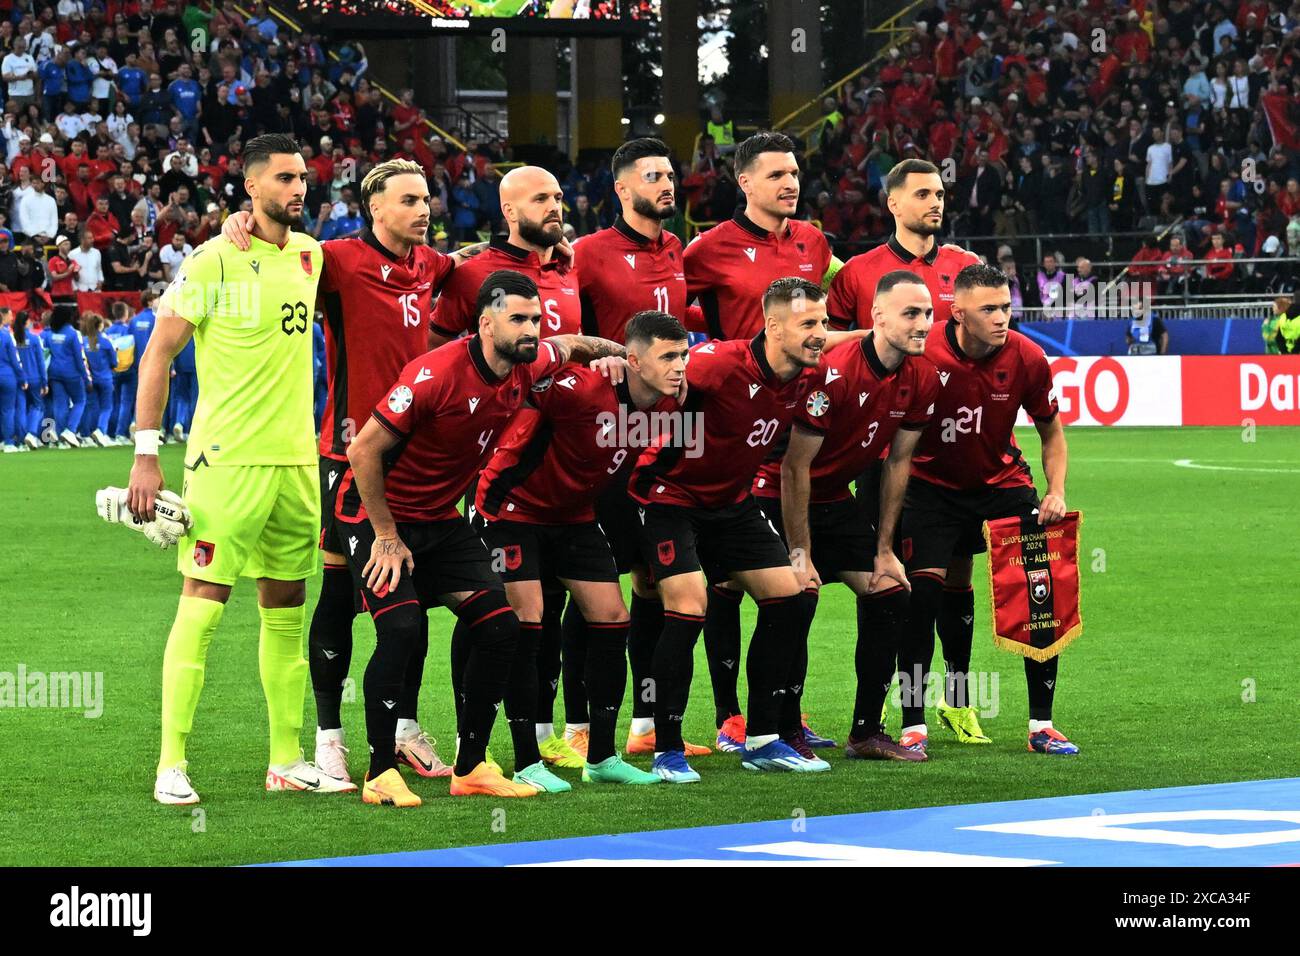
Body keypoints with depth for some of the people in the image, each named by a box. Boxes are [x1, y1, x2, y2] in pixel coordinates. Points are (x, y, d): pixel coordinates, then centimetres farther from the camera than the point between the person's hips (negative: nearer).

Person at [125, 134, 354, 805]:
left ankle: (287, 761, 17)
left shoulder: (309, 254, 9)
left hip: (295, 458, 7)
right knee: (202, 602, -7)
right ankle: (171, 765, -4)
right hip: (228, 459, -6)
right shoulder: (215, 260, -9)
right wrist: (145, 455, -12)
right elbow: (159, 353, -7)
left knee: (287, 609, 10)